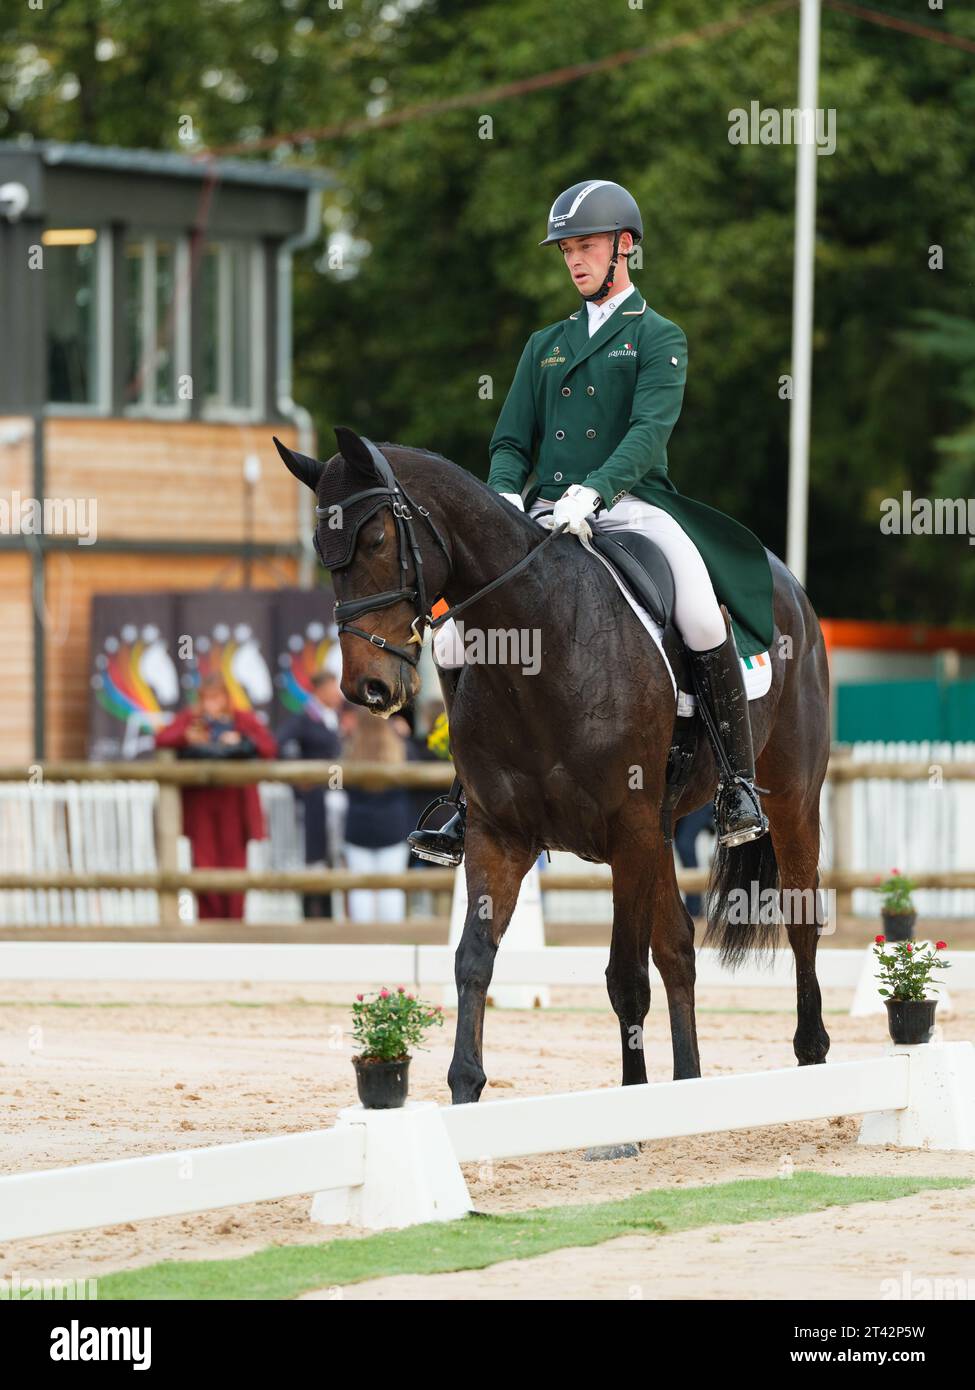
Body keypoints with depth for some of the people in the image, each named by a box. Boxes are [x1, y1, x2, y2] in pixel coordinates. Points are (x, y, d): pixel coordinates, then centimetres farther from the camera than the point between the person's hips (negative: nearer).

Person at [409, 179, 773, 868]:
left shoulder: (659, 338, 7)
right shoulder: (546, 344, 22)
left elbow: (649, 431, -10)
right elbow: (511, 442, 17)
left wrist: (590, 493, -27)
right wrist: (507, 496, -7)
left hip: (631, 506, -5)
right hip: (546, 517, 5)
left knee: (704, 622, -32)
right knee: (456, 642, -7)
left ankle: (739, 786, -20)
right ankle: (468, 808, 4)